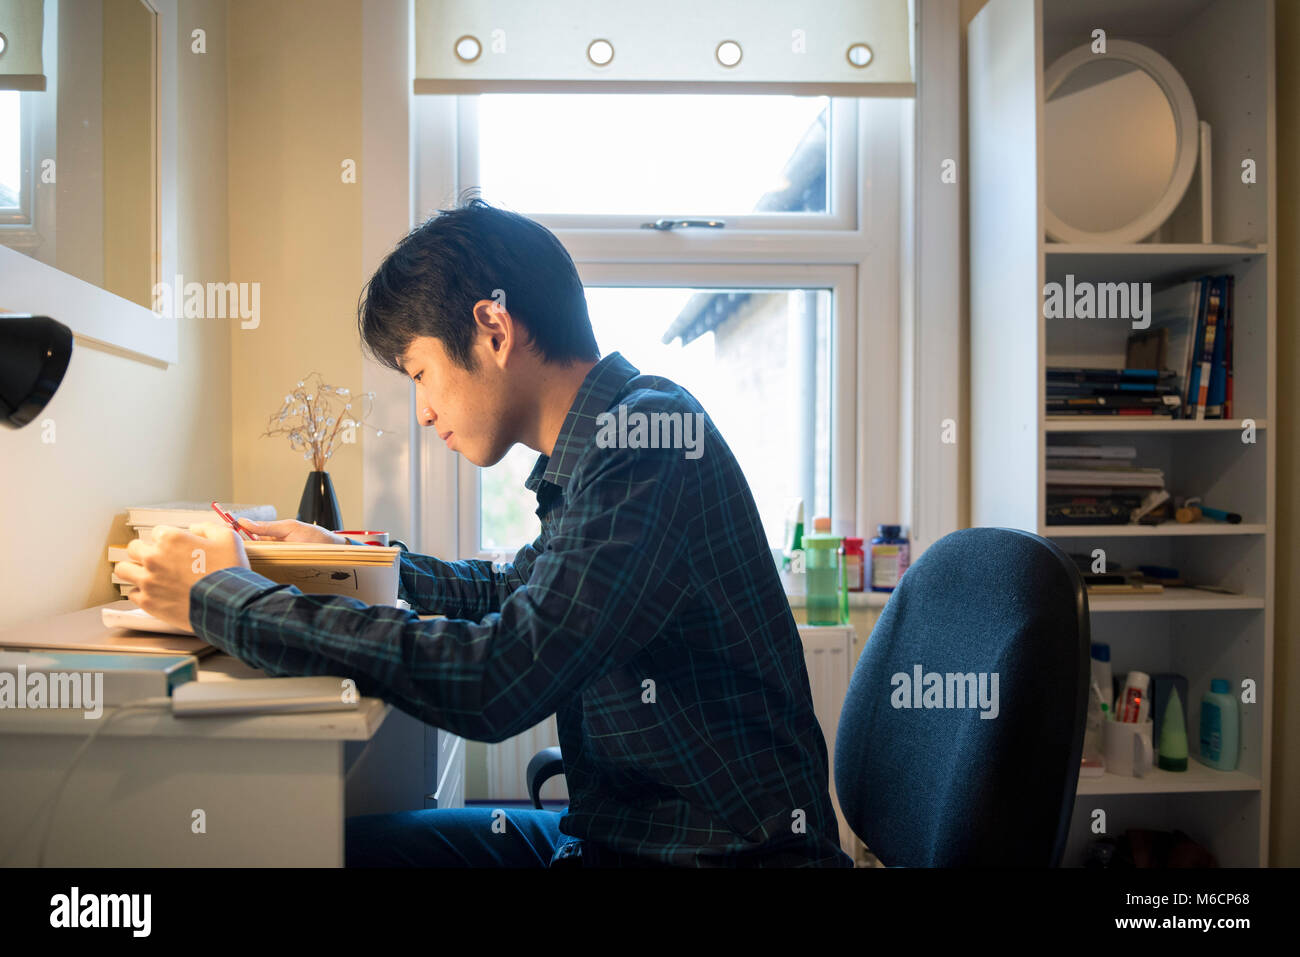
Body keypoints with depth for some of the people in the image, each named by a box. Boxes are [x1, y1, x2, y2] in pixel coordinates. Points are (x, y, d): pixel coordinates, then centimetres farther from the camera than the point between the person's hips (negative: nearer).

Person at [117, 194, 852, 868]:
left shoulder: (649, 437, -22)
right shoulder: (603, 447, 7)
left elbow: (495, 679, -29)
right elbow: (512, 593, 23)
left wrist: (221, 597, -17)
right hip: (610, 833, 8)